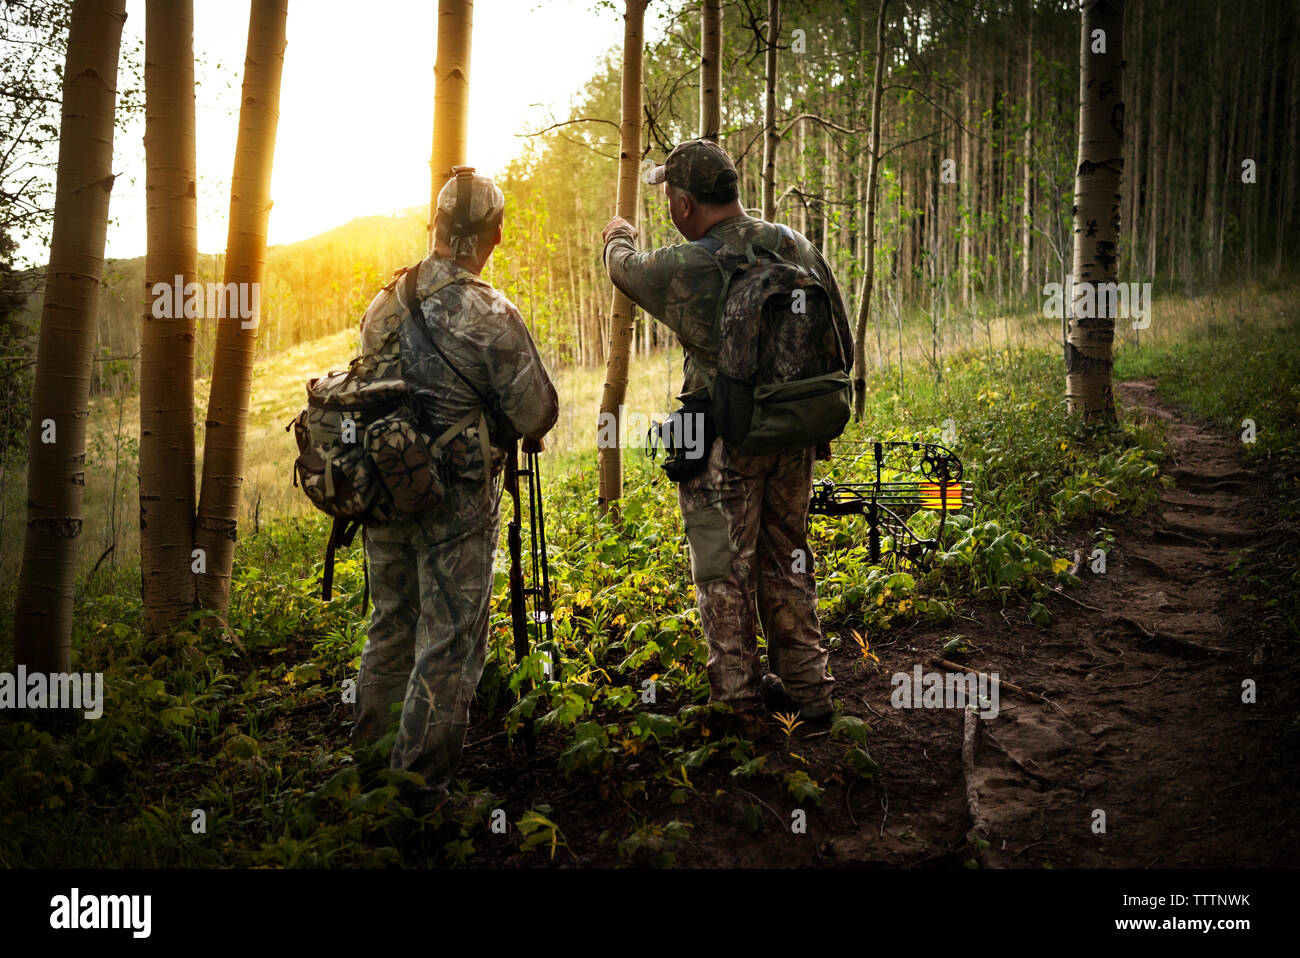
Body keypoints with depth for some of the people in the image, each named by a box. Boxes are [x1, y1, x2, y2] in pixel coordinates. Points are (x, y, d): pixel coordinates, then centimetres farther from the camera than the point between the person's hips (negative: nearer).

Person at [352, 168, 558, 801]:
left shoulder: (385, 305, 3)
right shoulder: (490, 315, -17)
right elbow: (537, 412, -12)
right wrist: (524, 430, 11)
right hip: (455, 500, -6)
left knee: (391, 625, 22)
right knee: (447, 642, 4)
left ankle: (368, 756, 36)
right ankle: (419, 785, 10)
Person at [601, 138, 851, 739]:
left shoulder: (686, 269, -17)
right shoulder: (796, 248, -1)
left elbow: (624, 268, 6)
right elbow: (840, 336, 8)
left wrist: (618, 238, 29)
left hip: (723, 445, -5)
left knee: (724, 573, 7)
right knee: (785, 561, 18)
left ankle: (739, 705, 14)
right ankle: (806, 687, 27)